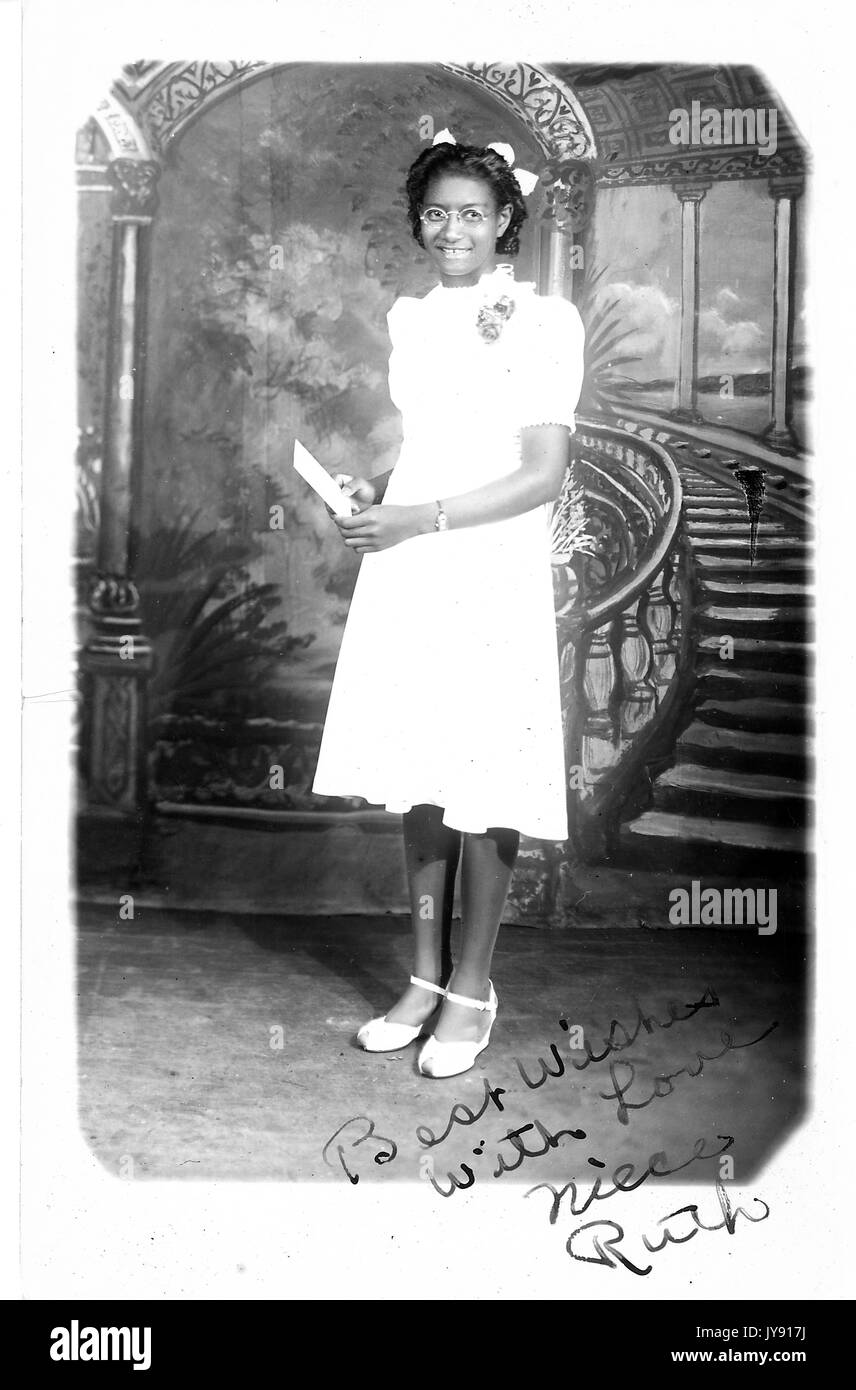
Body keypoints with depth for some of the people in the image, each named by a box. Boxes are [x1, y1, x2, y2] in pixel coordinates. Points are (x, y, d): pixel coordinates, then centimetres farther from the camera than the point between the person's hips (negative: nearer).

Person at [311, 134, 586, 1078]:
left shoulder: (544, 321, -5)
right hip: (405, 574, 6)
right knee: (416, 782, 9)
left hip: (493, 580, -5)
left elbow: (543, 476, -11)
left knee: (482, 788, 1)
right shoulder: (409, 318, 13)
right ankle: (426, 978, 23)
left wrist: (418, 518, -16)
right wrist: (375, 490, 5)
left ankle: (472, 989, 16)